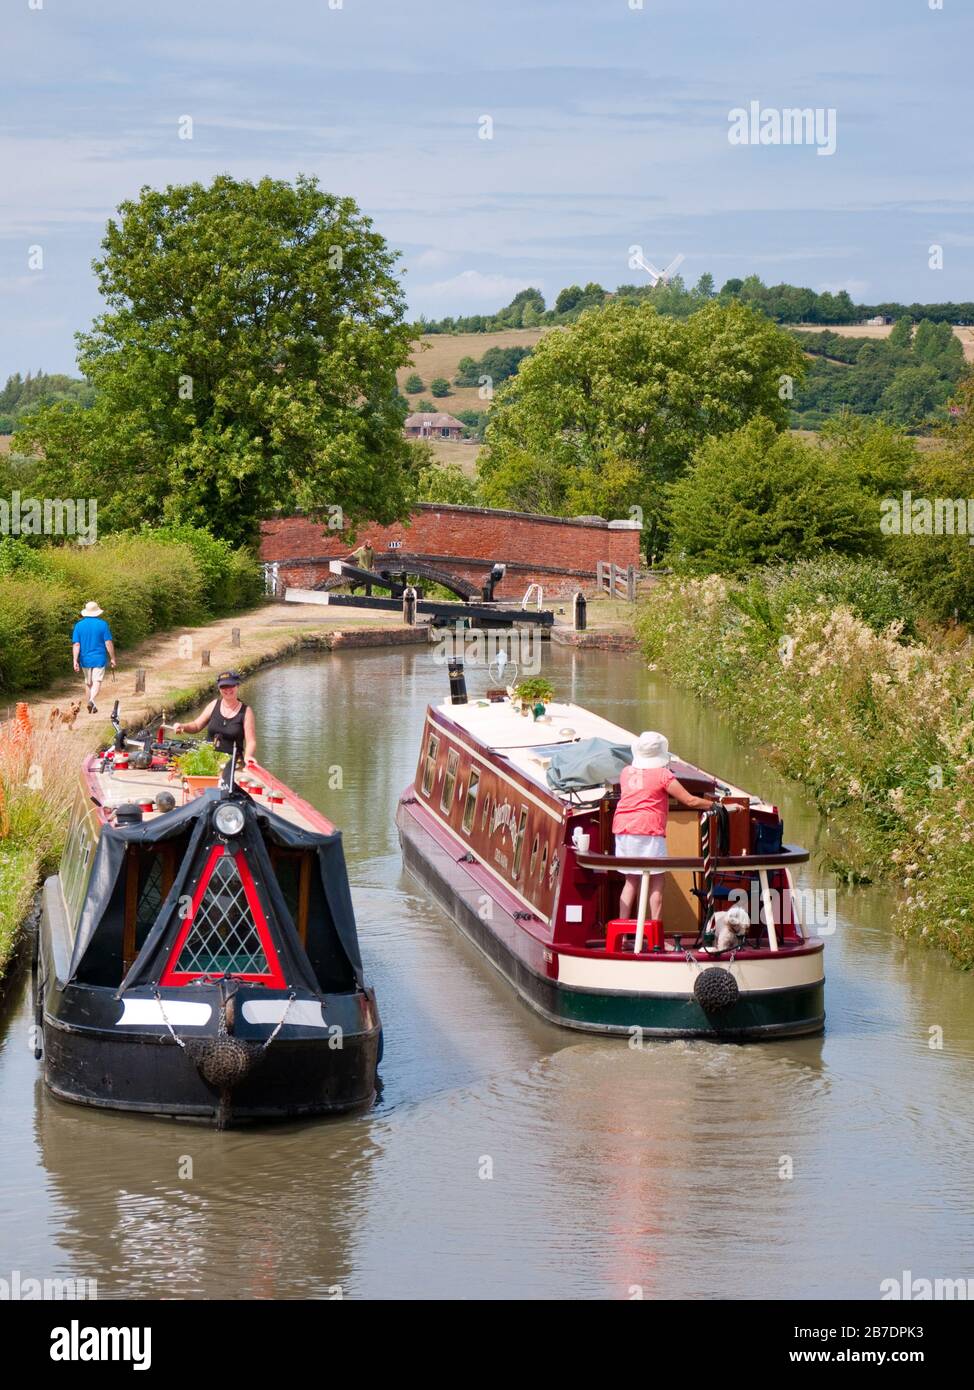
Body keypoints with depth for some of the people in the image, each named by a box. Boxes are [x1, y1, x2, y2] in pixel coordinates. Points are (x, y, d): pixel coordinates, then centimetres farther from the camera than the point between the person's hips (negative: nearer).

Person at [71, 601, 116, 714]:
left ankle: (92, 708, 23)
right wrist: (112, 658, 1)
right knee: (97, 681, -5)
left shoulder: (79, 625, -1)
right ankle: (92, 700, -30)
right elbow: (108, 643, -7)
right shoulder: (102, 624, -6)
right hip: (99, 658, -3)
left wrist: (75, 661, -5)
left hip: (85, 659, 3)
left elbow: (76, 644, -5)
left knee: (88, 683, 15)